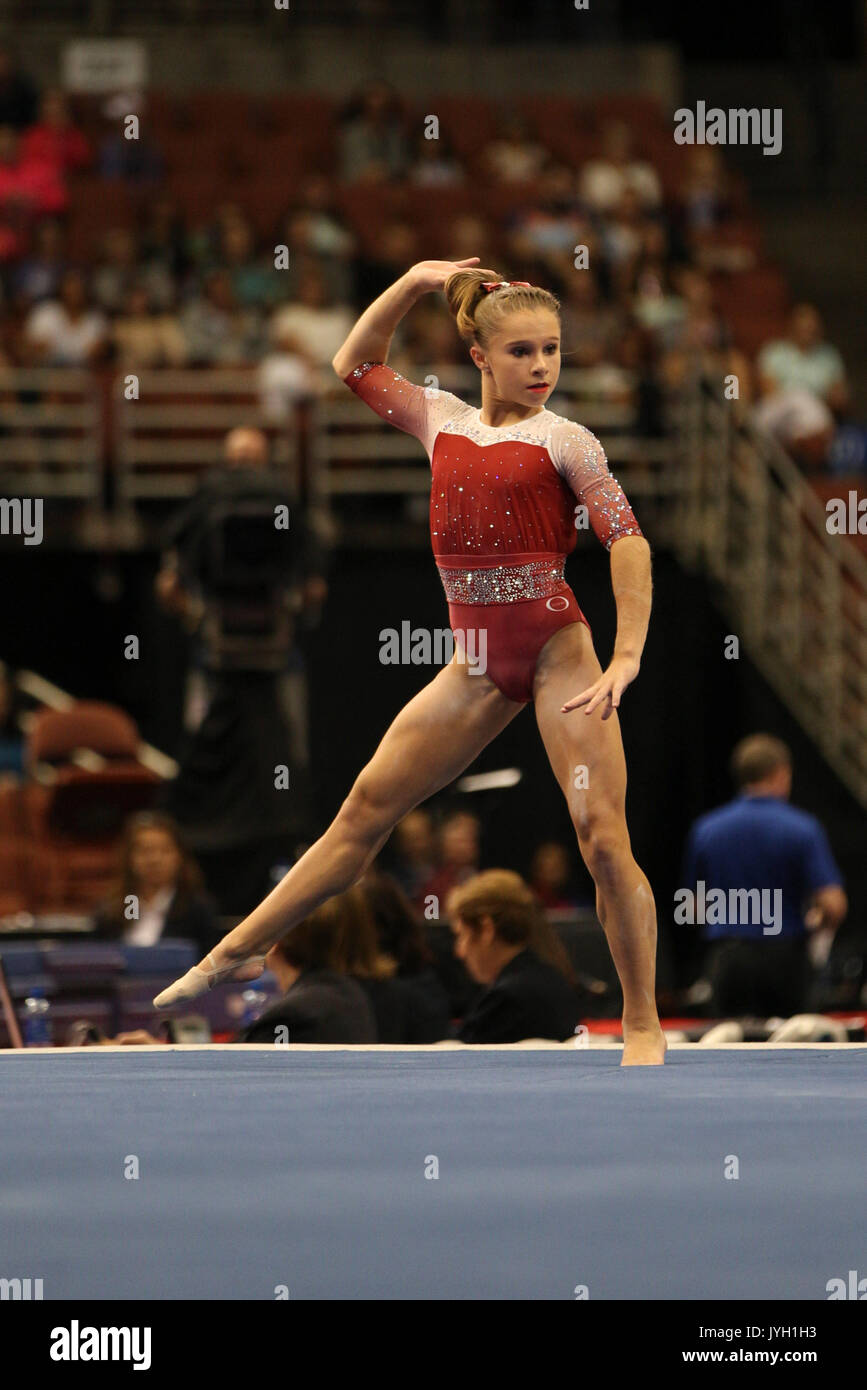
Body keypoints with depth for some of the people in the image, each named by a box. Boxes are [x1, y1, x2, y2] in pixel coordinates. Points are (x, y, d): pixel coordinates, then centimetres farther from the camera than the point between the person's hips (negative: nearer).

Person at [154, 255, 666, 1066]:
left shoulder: (561, 439, -3)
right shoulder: (442, 421, 12)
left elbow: (627, 540, -9)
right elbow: (355, 365, 23)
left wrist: (627, 657, -17)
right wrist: (414, 282, 12)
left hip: (557, 650, -5)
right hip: (479, 661, 5)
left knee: (602, 836, -10)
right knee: (368, 806, 8)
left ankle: (642, 1023, -2)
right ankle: (238, 950, 14)